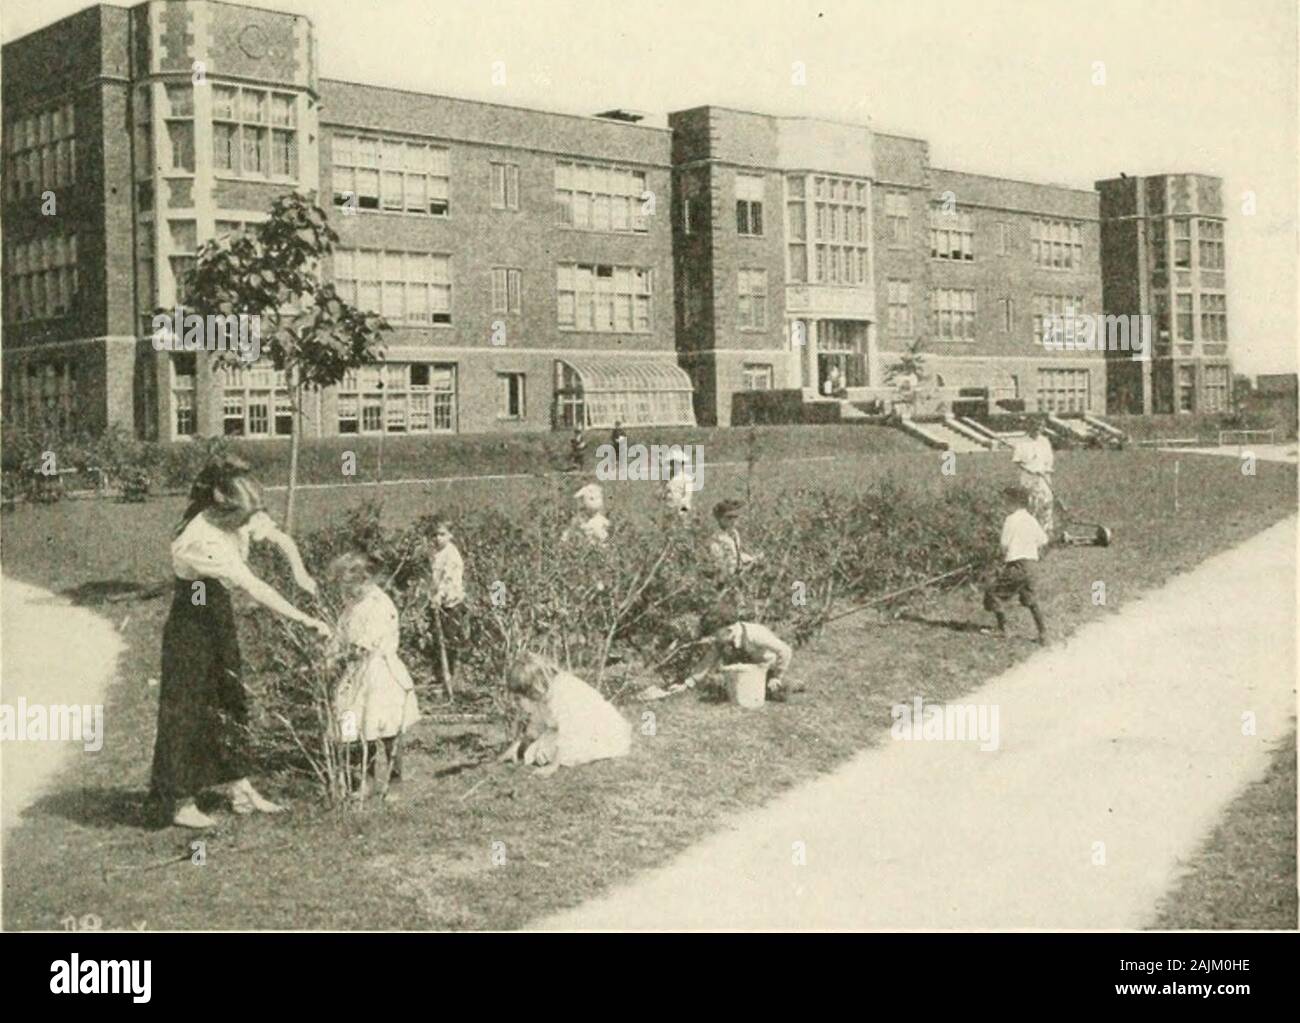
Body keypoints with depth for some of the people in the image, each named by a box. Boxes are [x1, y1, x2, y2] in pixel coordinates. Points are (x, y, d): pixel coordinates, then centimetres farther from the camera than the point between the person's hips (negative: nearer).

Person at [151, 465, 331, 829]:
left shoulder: (228, 521, -5)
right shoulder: (205, 540, -31)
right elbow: (254, 588, -34)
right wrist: (305, 620, -34)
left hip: (218, 624, 9)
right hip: (191, 633, -9)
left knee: (230, 703, 15)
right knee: (187, 712, 2)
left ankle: (239, 789, 25)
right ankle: (180, 803, 14)